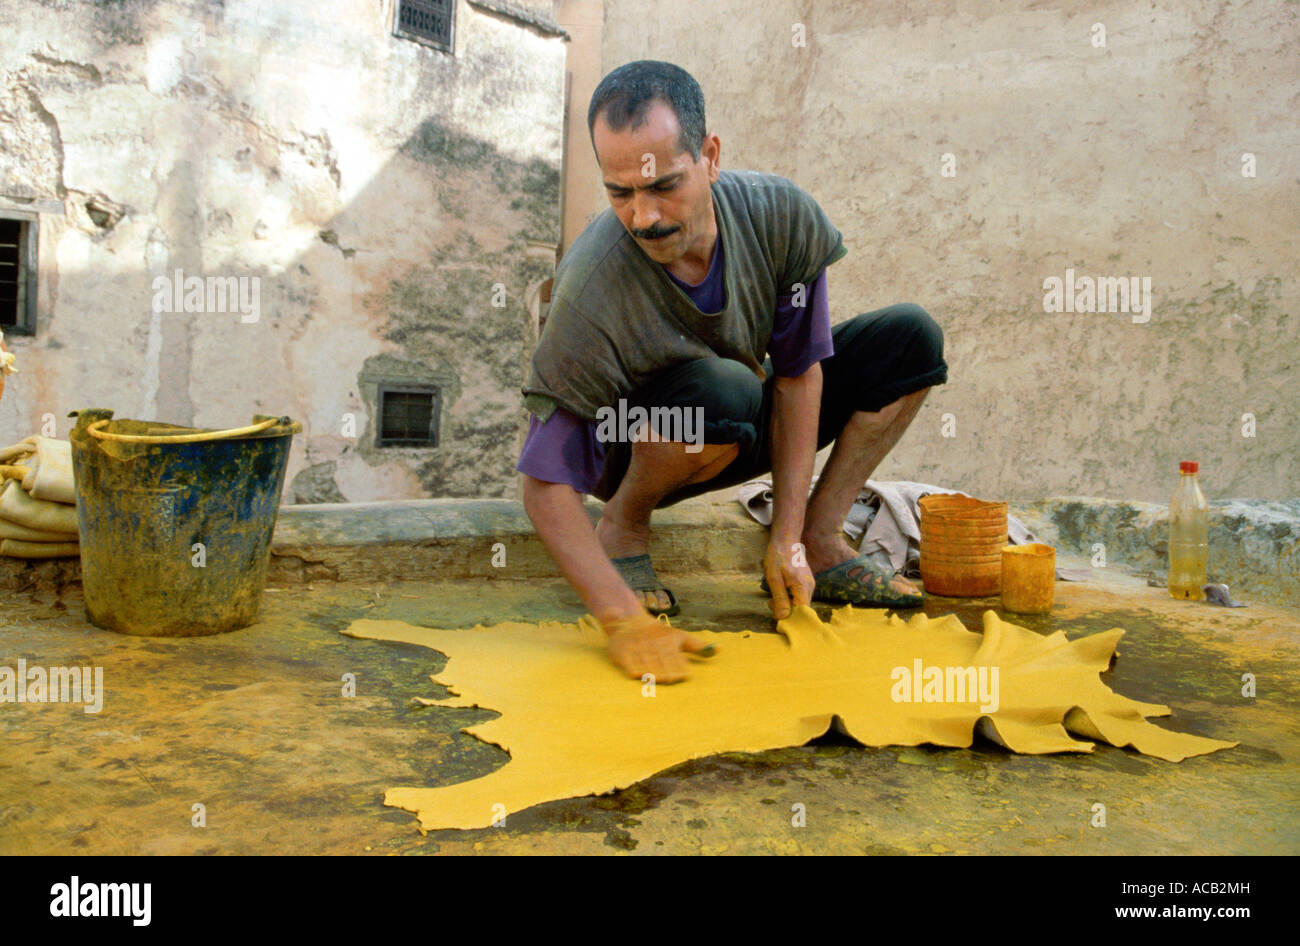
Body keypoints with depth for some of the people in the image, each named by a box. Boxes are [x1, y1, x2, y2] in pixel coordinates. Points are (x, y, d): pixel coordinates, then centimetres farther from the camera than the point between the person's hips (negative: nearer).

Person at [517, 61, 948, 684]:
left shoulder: (779, 216, -21)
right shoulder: (589, 296, -32)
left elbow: (798, 373, -13)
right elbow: (546, 486, -29)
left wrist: (787, 540, -16)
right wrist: (624, 621, -38)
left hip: (739, 440, 5)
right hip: (629, 453, -5)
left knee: (910, 340, -10)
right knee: (724, 389, -39)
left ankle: (819, 543, -5)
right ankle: (623, 525, -11)